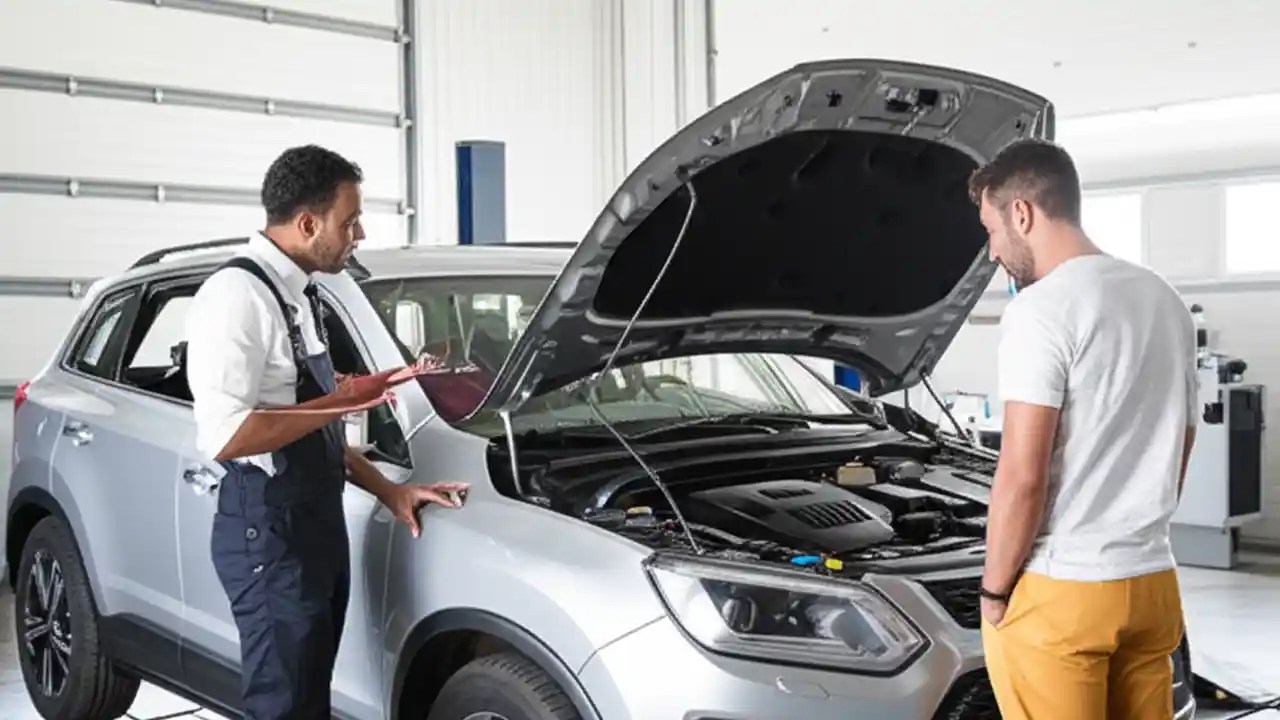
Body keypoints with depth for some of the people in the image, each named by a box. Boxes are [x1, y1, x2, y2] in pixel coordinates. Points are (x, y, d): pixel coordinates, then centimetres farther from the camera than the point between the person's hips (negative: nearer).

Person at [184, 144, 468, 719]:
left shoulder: (295, 293, 12)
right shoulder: (238, 295, -18)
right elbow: (224, 437, -27)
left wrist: (388, 490, 10)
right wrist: (343, 402, -19)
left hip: (317, 522, 9)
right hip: (270, 529, -9)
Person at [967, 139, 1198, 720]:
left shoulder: (1042, 309, -15)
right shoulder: (1165, 303, 12)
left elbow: (1022, 477, -18)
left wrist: (994, 589, -7)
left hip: (1057, 590, -8)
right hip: (1151, 582, 8)